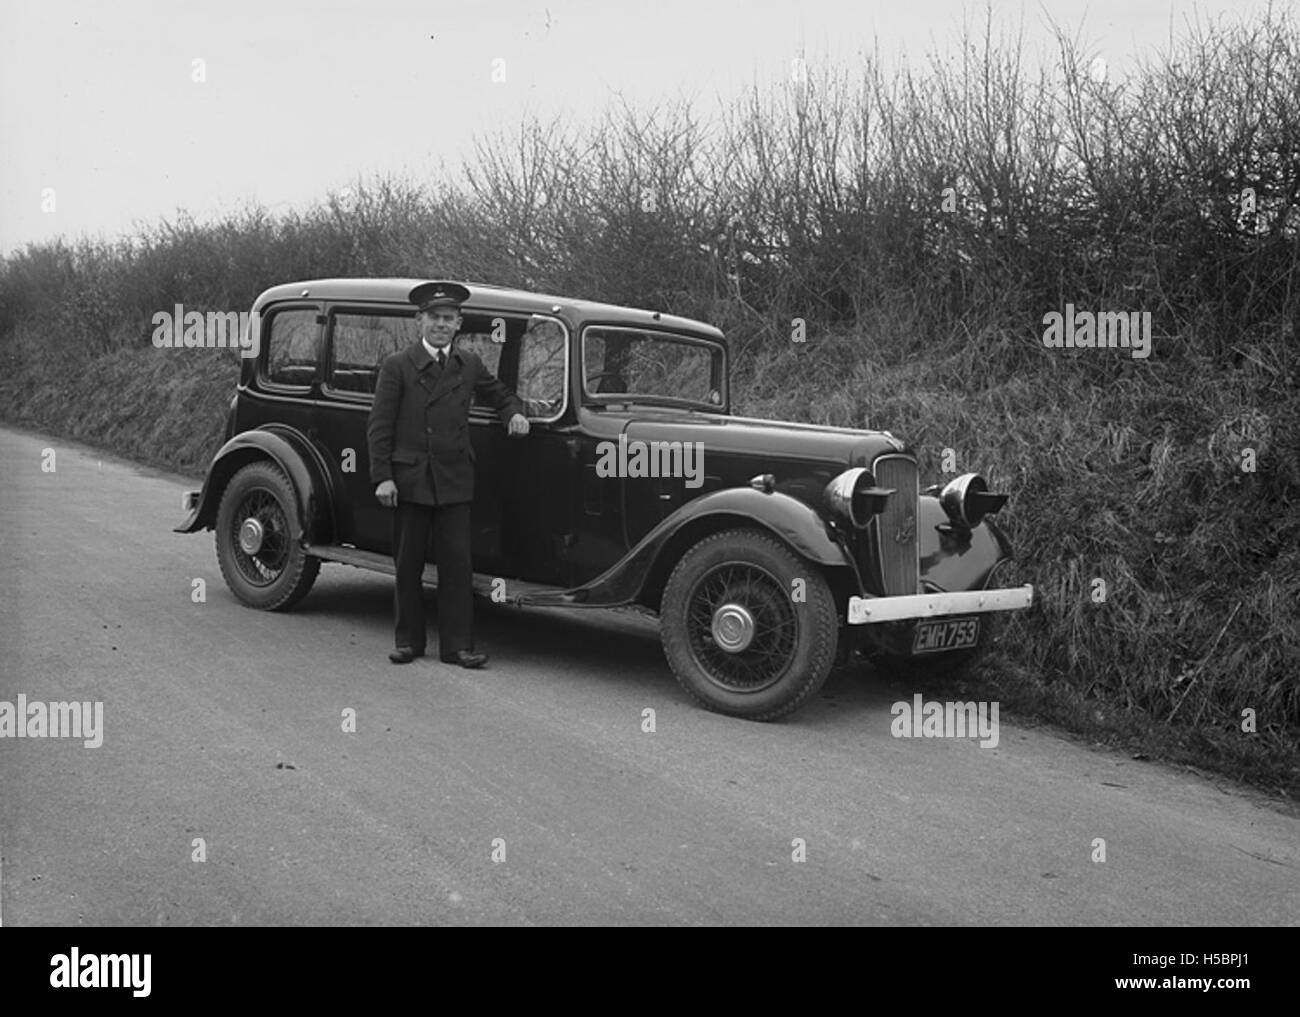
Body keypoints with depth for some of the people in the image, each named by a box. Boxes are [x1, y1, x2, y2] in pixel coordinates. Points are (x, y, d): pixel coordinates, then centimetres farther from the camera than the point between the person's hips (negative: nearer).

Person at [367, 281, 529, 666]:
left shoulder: (469, 364, 10)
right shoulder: (397, 366, -1)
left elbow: (500, 394, 27)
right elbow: (379, 426, -3)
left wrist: (515, 413, 4)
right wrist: (382, 477, -10)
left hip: (454, 481, 2)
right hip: (408, 480, -2)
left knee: (456, 562, 0)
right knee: (407, 564, 7)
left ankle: (457, 645, 7)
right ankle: (408, 641, 19)